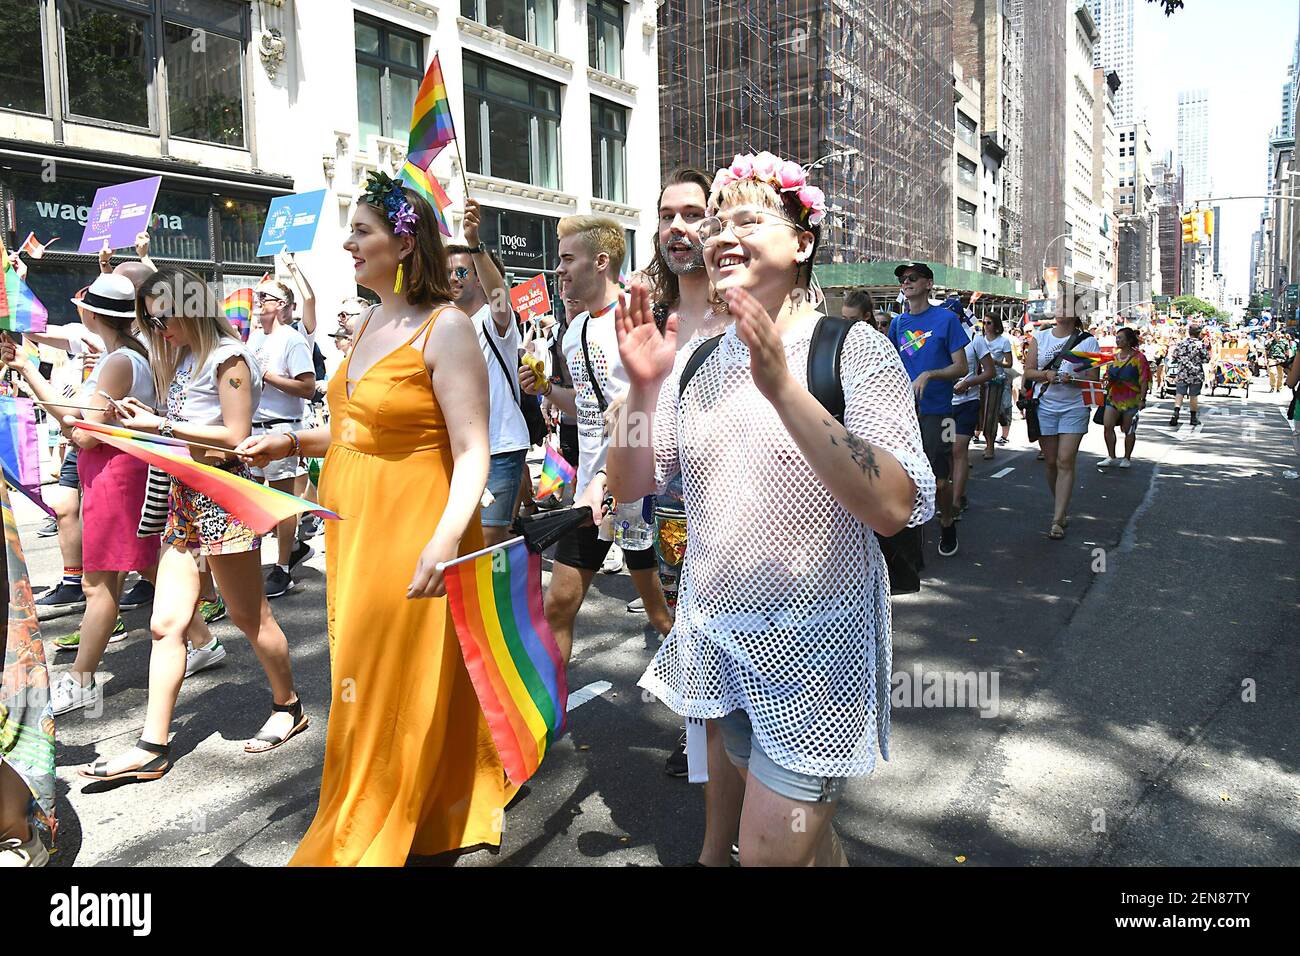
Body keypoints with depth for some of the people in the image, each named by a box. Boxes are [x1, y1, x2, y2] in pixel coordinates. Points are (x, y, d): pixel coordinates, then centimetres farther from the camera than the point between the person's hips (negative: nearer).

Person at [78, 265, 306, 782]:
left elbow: (235, 436, -15)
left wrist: (162, 425, -14)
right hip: (186, 495, 8)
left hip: (224, 496, -8)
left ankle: (288, 705, 24)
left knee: (248, 614, 4)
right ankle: (153, 746, 6)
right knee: (166, 623, 3)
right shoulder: (186, 359, 17)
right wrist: (145, 415, 3)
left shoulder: (227, 358, -8)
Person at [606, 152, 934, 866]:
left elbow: (894, 508, -24)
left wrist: (784, 389, -33)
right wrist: (642, 390, -14)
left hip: (813, 646, -5)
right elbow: (629, 486, 3)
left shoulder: (853, 350, -12)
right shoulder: (696, 360, 3)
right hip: (715, 634, 5)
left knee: (773, 850, -1)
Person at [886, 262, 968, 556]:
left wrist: (928, 375, -18)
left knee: (939, 481, 0)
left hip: (935, 410, -4)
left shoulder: (946, 318, -3)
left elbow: (962, 367, -4)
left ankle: (947, 525, 25)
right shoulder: (898, 322, 10)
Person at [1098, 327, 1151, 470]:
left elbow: (1144, 380, -8)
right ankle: (1111, 457, 4)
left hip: (1131, 399, -5)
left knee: (1128, 430, 4)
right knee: (1107, 425, -7)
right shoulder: (1114, 357, 11)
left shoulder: (1138, 358, -6)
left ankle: (1127, 458, 16)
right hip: (1114, 397, 5)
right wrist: (1107, 379, -1)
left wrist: (1142, 399, -14)